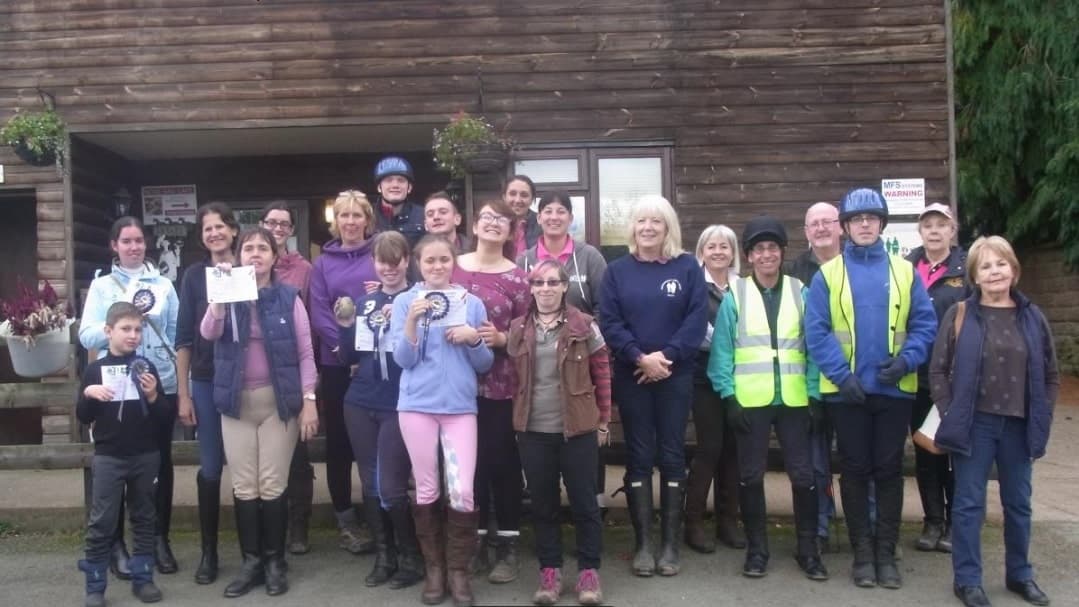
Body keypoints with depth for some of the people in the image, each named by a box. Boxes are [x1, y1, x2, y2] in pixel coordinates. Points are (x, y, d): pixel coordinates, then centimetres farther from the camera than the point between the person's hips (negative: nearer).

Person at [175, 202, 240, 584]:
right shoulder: (195, 275, 4)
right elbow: (185, 336, 3)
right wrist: (183, 393, -1)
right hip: (207, 381, 0)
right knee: (210, 468, 4)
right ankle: (208, 552, 17)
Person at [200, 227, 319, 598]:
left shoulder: (289, 297, 0)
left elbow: (305, 352, -1)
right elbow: (209, 333, -12)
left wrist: (309, 400, -8)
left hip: (279, 400, -2)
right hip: (237, 401, 2)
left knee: (273, 485, 0)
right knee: (244, 487, 4)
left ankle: (275, 561, 13)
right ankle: (251, 562, 14)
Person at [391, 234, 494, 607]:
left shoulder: (472, 303, 6)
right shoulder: (405, 302, 2)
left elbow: (485, 364, 7)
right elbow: (402, 359, -5)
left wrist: (473, 339, -12)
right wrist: (413, 320, -18)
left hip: (460, 406, 1)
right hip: (417, 405, 0)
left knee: (462, 493, -6)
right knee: (426, 490, 7)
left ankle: (459, 569, 11)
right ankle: (433, 568, 21)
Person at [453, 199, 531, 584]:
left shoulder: (516, 278, 1)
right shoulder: (451, 267, 5)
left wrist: (501, 338, -17)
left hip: (501, 385, -1)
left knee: (503, 463, 3)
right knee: (470, 462, 9)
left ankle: (508, 547, 16)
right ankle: (475, 542, 23)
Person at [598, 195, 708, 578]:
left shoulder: (688, 268, 3)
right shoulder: (618, 270, 5)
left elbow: (697, 320, -5)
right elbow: (608, 322, -3)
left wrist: (667, 355, -16)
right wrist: (640, 357, -14)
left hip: (676, 376, 0)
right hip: (631, 377, 1)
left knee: (672, 455, 4)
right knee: (639, 457, 4)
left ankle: (670, 543, 13)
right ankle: (644, 543, 11)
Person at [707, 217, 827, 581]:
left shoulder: (800, 292, 3)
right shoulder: (735, 295, 0)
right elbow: (722, 351, -1)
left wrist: (815, 396, -1)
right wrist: (728, 396, -7)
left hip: (794, 400, 1)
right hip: (750, 400, -1)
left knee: (803, 473, 5)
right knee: (751, 475, 8)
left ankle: (808, 549, 21)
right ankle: (756, 549, 21)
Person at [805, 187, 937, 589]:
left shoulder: (904, 271, 5)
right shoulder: (827, 274, 1)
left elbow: (925, 324, 2)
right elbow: (816, 331, -5)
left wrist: (906, 360, -13)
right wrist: (841, 374, -14)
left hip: (894, 388, 1)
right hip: (846, 390, -1)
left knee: (889, 470, 8)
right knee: (855, 470, 6)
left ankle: (887, 553, 18)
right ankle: (863, 552, 17)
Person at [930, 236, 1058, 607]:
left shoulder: (1032, 317, 4)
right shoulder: (959, 314, -4)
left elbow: (1051, 375, 11)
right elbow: (938, 370, -3)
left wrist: (1041, 418, 4)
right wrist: (951, 416, -8)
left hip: (1019, 426, 3)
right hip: (975, 424, -3)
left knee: (1018, 503, 15)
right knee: (969, 503, 3)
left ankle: (1020, 574, 31)